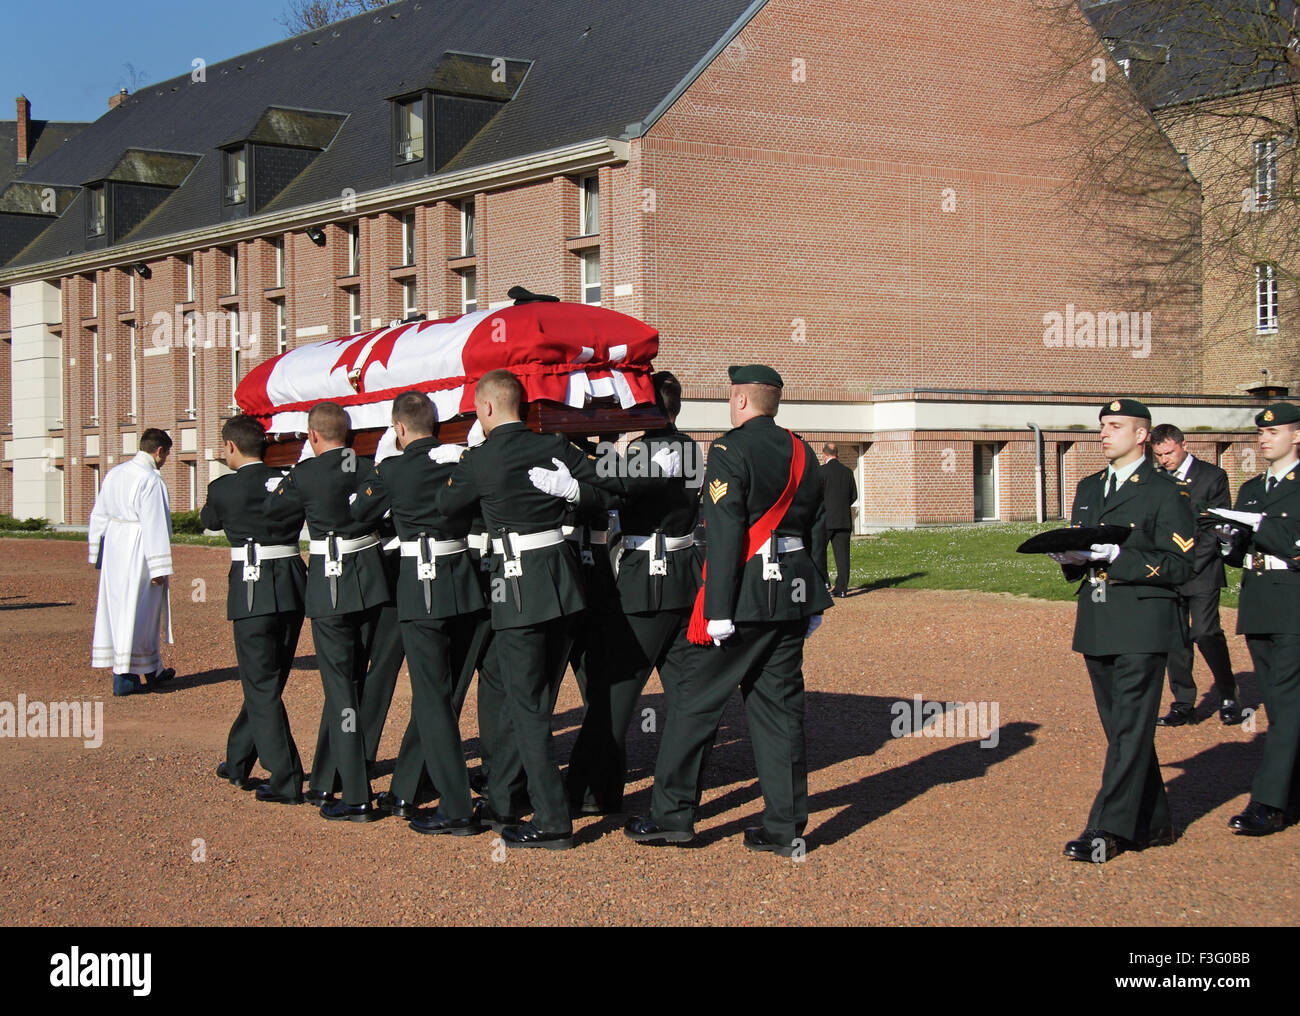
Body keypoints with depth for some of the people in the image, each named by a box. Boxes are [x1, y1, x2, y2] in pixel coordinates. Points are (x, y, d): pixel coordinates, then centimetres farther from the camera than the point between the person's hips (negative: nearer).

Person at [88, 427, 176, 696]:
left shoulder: (114, 474, 9)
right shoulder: (151, 480, -16)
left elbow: (99, 515, 14)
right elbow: (154, 525, -19)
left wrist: (98, 555, 21)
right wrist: (158, 568, -17)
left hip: (113, 548, 8)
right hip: (137, 552, -8)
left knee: (117, 607, 11)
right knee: (135, 612, 0)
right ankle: (124, 678, 4)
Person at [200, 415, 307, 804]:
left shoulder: (223, 488, -5)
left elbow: (208, 520, 14)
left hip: (253, 590, -5)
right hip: (293, 585, 5)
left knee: (262, 687, 0)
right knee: (268, 681, 17)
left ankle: (286, 782, -4)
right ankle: (238, 761, 33)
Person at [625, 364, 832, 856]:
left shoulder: (731, 450, -10)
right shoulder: (803, 453, 12)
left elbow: (725, 534, -16)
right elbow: (815, 530, 16)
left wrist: (718, 612, -16)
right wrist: (813, 605, 21)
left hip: (748, 595, -7)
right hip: (794, 595, 7)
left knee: (695, 703, 4)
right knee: (779, 706, 9)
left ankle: (672, 814, 9)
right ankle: (786, 827, 8)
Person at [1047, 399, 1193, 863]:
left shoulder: (1166, 492, -6)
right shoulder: (1088, 488, 16)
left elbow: (1179, 566, -11)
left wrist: (1116, 555, -19)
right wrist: (1069, 555, -2)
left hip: (1142, 626, -7)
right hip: (1096, 627, 8)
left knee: (1131, 729, -7)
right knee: (1121, 729, 12)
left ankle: (1107, 831, -8)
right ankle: (1153, 823, 22)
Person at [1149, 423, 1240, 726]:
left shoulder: (1213, 477, -1)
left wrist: (1189, 563, -12)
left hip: (1202, 572, -4)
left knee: (1205, 633, -11)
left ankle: (1228, 697, 6)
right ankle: (1183, 705, 10)